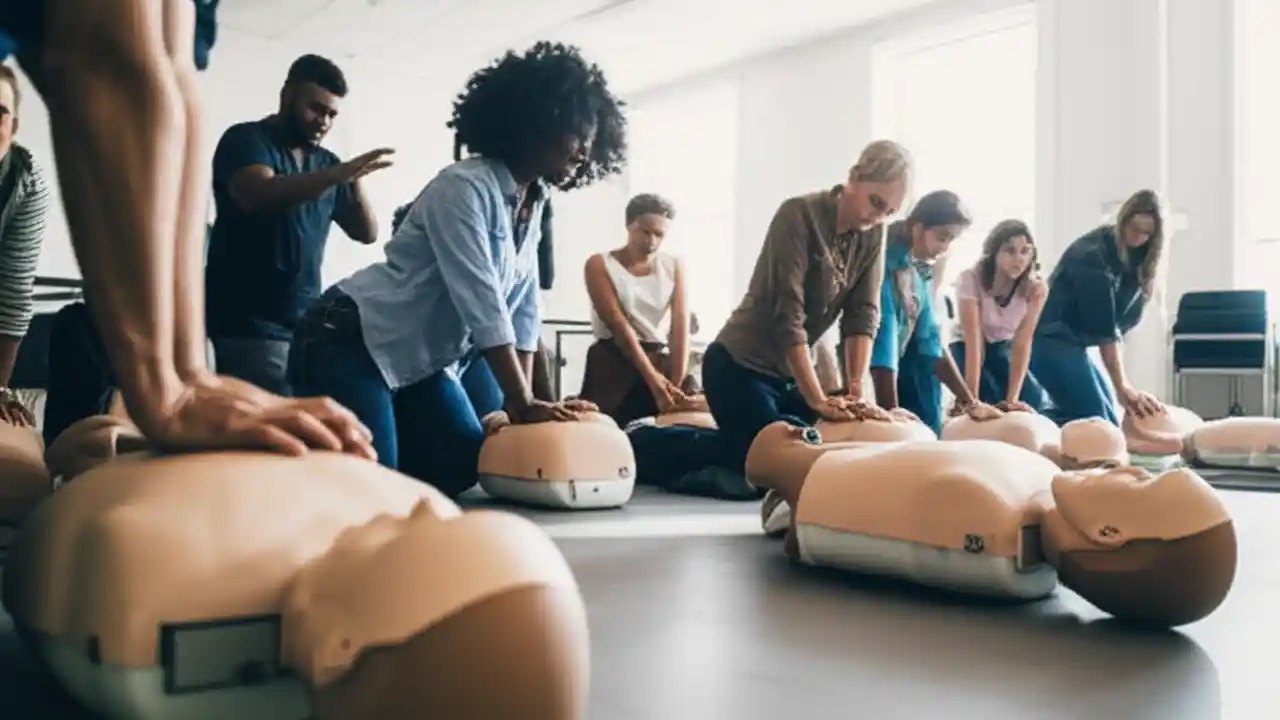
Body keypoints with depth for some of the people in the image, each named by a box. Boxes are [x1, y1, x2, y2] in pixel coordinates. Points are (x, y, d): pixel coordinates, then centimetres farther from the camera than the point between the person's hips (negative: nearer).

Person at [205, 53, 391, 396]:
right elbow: (260, 196, -23)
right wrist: (340, 173, -32)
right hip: (251, 327, -5)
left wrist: (355, 182, -9)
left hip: (306, 326, 6)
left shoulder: (325, 162, 14)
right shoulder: (246, 140, -2)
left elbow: (366, 232, 10)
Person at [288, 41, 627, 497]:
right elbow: (482, 305, -27)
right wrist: (524, 404, -26)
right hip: (351, 342, -9)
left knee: (465, 467, 3)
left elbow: (522, 310, 5)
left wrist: (521, 403, -2)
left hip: (423, 358, 9)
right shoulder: (463, 187, -21)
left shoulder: (532, 204, 5)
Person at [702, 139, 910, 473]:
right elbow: (787, 314, -25)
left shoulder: (873, 233, 1)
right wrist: (817, 400, -27)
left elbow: (863, 314, -4)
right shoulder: (800, 215, -20)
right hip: (740, 365, -7)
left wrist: (856, 391, -15)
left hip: (792, 369, 8)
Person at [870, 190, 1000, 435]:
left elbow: (930, 341, 10)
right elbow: (881, 343, -22)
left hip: (894, 368, 8)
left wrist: (971, 402, 9)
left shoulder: (921, 269, 6)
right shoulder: (884, 262, -19)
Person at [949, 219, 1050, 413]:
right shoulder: (971, 279, -30)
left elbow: (1022, 343, -24)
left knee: (1033, 401, -14)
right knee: (988, 400, -25)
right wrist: (972, 399, -39)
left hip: (1004, 347, 3)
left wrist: (1012, 399, -31)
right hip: (965, 346, -3)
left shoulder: (1036, 287, -21)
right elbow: (974, 342, -34)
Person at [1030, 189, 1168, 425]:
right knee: (1100, 423, -15)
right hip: (1052, 339, -9)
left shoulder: (1132, 256, 6)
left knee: (1107, 418, 10)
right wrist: (1122, 387, -22)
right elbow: (1103, 327, -21)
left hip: (1075, 341, 9)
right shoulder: (1094, 254, -19)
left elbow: (1122, 319, 2)